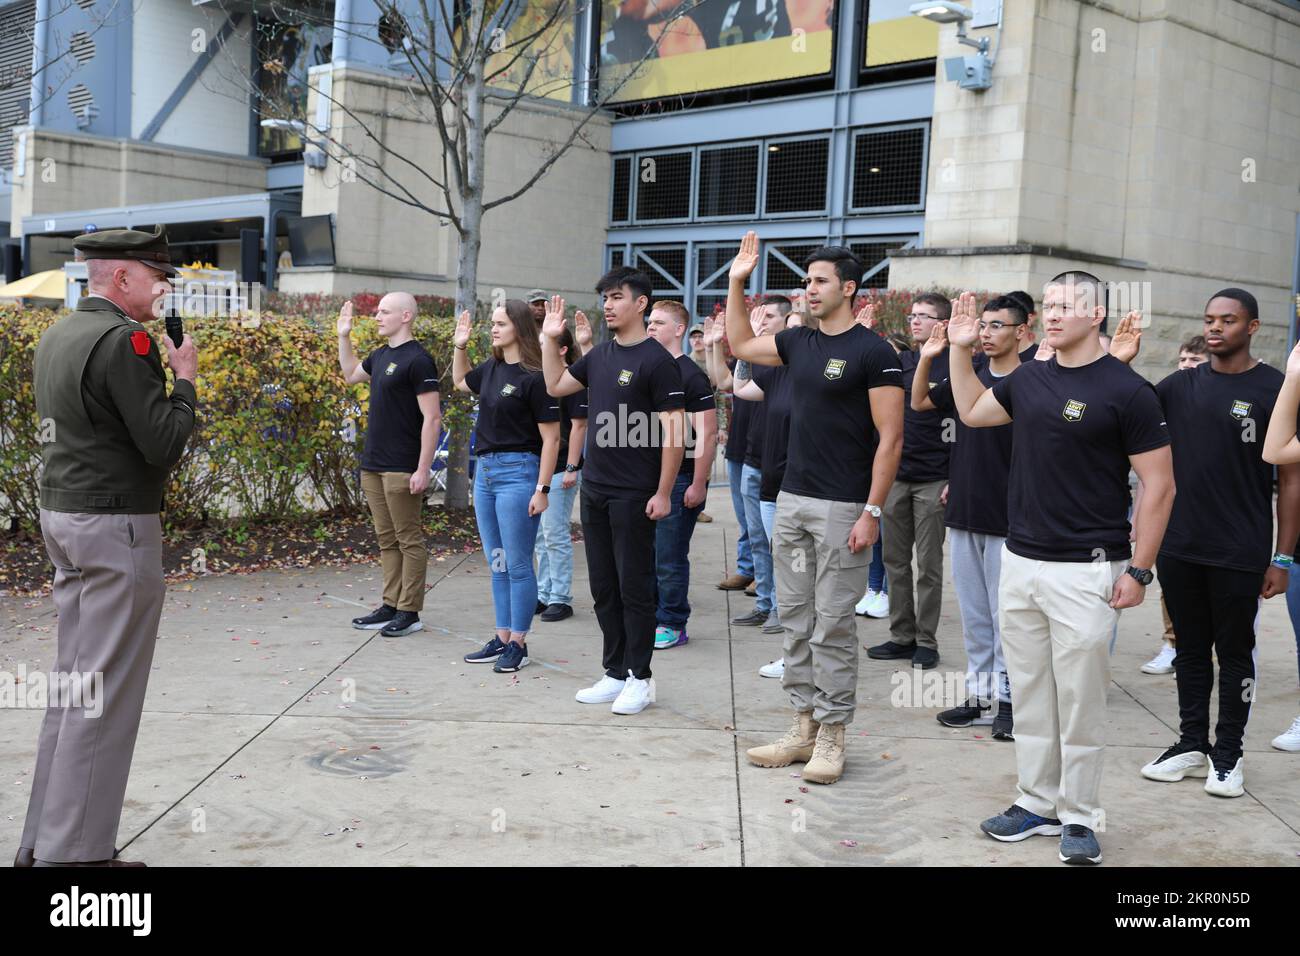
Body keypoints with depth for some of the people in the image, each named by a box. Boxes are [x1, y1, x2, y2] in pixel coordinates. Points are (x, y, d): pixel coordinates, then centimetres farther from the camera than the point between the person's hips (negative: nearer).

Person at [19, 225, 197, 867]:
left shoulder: (56, 335, 13)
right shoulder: (123, 340, -16)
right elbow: (164, 443, -19)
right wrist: (184, 379, -4)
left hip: (62, 517, 10)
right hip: (116, 526, -10)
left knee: (74, 682, 15)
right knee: (106, 692, -3)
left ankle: (42, 840, 23)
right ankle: (74, 851, 2)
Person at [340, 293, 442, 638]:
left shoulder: (417, 360, -13)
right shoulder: (381, 355, 13)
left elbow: (432, 418, -17)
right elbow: (351, 374, 35)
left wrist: (423, 469, -20)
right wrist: (343, 336, 23)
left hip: (402, 468, -9)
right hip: (373, 466, 9)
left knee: (409, 540, -1)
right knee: (386, 540, 13)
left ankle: (409, 612, 5)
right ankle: (390, 606, 20)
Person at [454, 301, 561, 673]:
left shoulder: (535, 377, -13)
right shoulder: (491, 369, 9)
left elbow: (551, 438, -14)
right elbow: (461, 382, 33)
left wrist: (542, 489, -16)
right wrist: (460, 346, 18)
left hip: (517, 472, -8)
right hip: (485, 471, 8)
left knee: (517, 565, -1)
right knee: (497, 564, 13)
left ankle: (518, 643, 9)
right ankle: (502, 639, 22)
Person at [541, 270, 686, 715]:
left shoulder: (657, 360, -11)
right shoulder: (600, 355, 10)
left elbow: (673, 431, -13)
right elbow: (556, 386, 23)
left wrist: (663, 492, -16)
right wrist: (550, 340, 12)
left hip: (633, 494, -7)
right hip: (594, 489, 7)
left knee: (634, 587, 0)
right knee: (603, 587, 12)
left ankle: (640, 678, 11)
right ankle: (615, 674, 22)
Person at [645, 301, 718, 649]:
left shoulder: (691, 375, -10)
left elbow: (707, 433, -14)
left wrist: (699, 484, -17)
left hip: (677, 479, -7)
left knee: (670, 558, -1)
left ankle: (672, 625, 9)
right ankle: (651, 617, 24)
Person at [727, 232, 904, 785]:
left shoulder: (872, 353, -10)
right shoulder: (798, 343, 10)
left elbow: (890, 438, -13)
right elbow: (740, 345, 27)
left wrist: (872, 511, -17)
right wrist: (737, 283, 17)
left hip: (842, 509, -7)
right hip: (792, 500, 7)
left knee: (833, 625, -1)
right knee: (795, 619, 11)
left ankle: (832, 734, 9)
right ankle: (804, 725, 20)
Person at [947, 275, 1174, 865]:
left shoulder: (1125, 390, -10)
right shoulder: (1029, 379, 8)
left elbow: (1159, 485, -9)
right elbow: (972, 410, 27)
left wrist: (1139, 570, -12)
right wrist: (960, 349, 14)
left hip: (1086, 571, -6)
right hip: (1020, 563, 6)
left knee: (1080, 702, 2)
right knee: (1030, 695, 14)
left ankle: (1079, 817, 16)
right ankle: (1037, 803, 26)